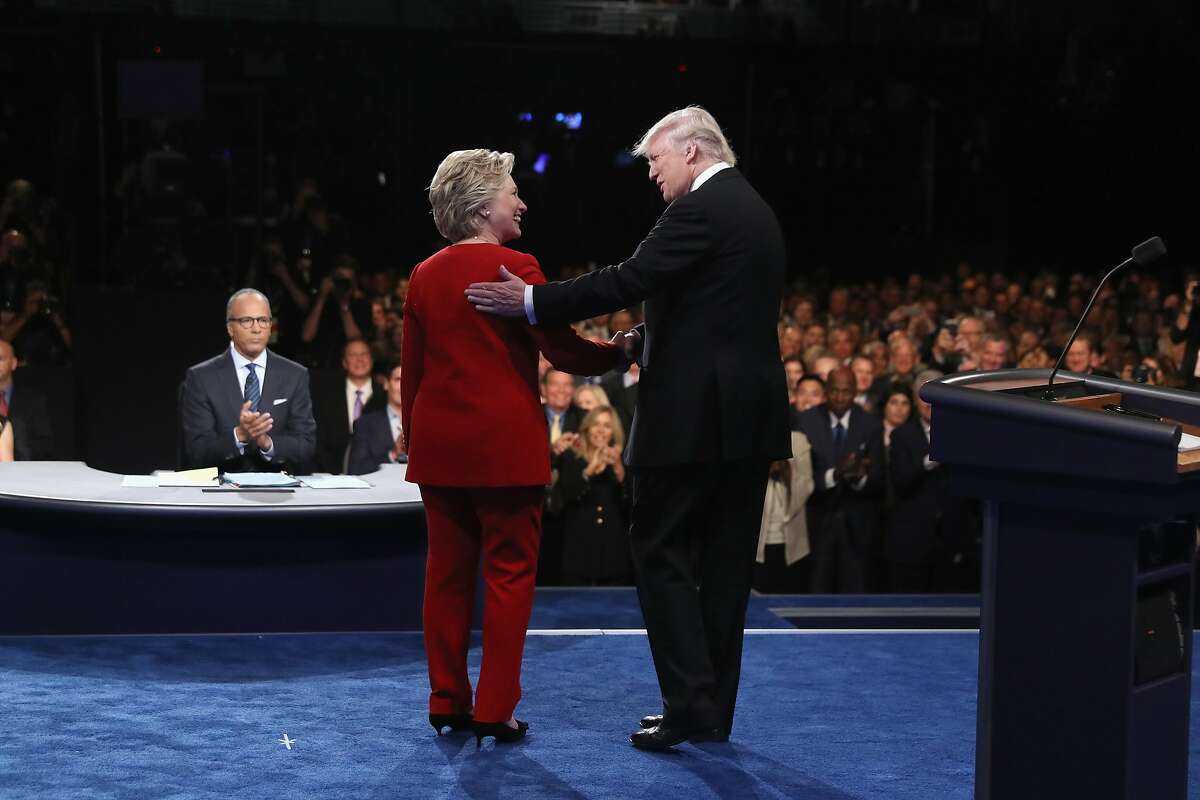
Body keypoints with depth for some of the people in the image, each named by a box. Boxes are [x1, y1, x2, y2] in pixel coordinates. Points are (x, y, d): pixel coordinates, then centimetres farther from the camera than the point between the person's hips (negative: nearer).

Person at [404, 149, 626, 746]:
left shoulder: (424, 276, 8)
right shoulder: (515, 269, -11)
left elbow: (411, 370, 12)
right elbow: (562, 350, -10)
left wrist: (413, 441, 19)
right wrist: (621, 351, 6)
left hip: (439, 446, 6)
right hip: (504, 445, -6)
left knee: (447, 572, 11)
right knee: (508, 574, 2)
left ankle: (447, 701, 16)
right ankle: (494, 709, 2)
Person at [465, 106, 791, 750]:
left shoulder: (702, 209, -12)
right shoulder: (755, 211, 18)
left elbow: (631, 279, -19)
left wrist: (531, 302, -15)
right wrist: (645, 340, 19)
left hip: (694, 413, -9)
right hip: (749, 413, 9)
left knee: (662, 552, -2)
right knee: (726, 561, 10)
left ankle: (689, 703, -7)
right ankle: (715, 708, 15)